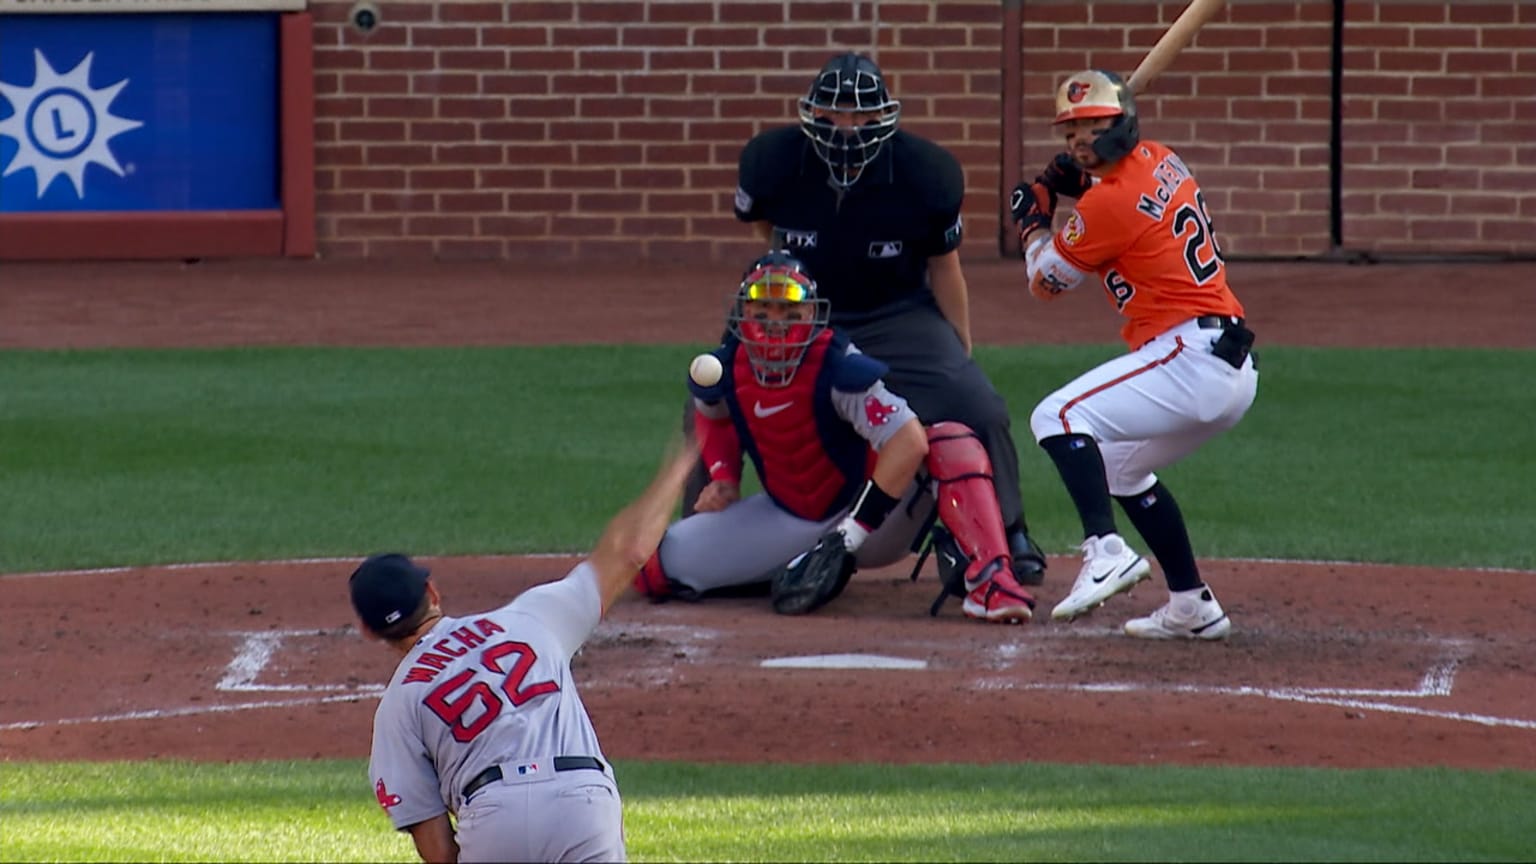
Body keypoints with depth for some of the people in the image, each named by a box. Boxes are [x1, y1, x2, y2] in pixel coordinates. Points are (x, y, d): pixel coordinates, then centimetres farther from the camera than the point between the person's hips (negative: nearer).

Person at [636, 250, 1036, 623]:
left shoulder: (840, 368, -26)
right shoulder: (723, 372, -10)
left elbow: (909, 442, -37)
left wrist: (848, 538, -35)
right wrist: (724, 477, -3)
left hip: (873, 514, -5)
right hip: (788, 520, 5)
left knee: (952, 440, -33)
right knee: (655, 568, -11)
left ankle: (988, 581, -44)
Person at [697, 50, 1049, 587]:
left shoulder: (924, 174, -20)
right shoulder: (772, 161, -19)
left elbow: (943, 267, -6)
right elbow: (759, 219, 7)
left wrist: (960, 357, -2)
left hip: (898, 316, -1)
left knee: (977, 408, -19)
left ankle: (1009, 537, 3)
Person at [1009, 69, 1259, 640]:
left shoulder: (1111, 201, -12)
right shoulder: (1161, 161, 13)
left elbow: (1044, 283, -1)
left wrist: (1032, 216, 17)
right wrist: (1070, 180, 17)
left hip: (1189, 355, -10)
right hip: (1233, 371, 10)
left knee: (1058, 417, -17)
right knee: (1119, 465, 26)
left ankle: (1105, 550, -34)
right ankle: (1192, 607, 25)